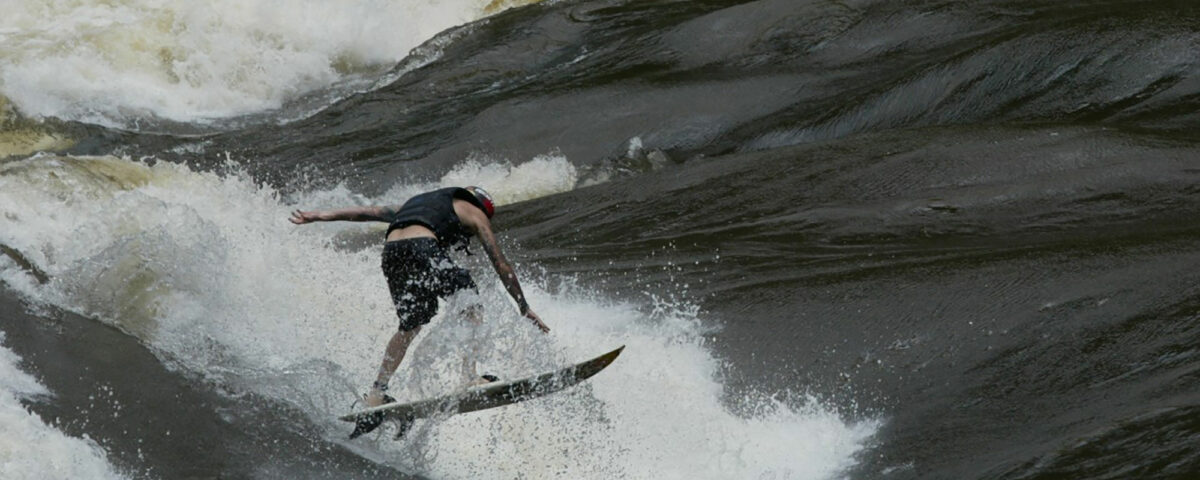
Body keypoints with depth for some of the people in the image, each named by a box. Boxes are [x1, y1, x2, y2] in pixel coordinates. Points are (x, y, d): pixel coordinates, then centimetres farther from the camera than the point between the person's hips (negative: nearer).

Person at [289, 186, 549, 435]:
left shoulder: (421, 202, 39)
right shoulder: (474, 213, 24)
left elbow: (372, 211, 33)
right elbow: (501, 264, 20)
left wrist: (324, 215, 31)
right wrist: (524, 308, 23)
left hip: (391, 252, 6)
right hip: (421, 247, -6)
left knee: (411, 324, 21)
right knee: (470, 306, 6)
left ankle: (377, 393, 17)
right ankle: (469, 375, -11)